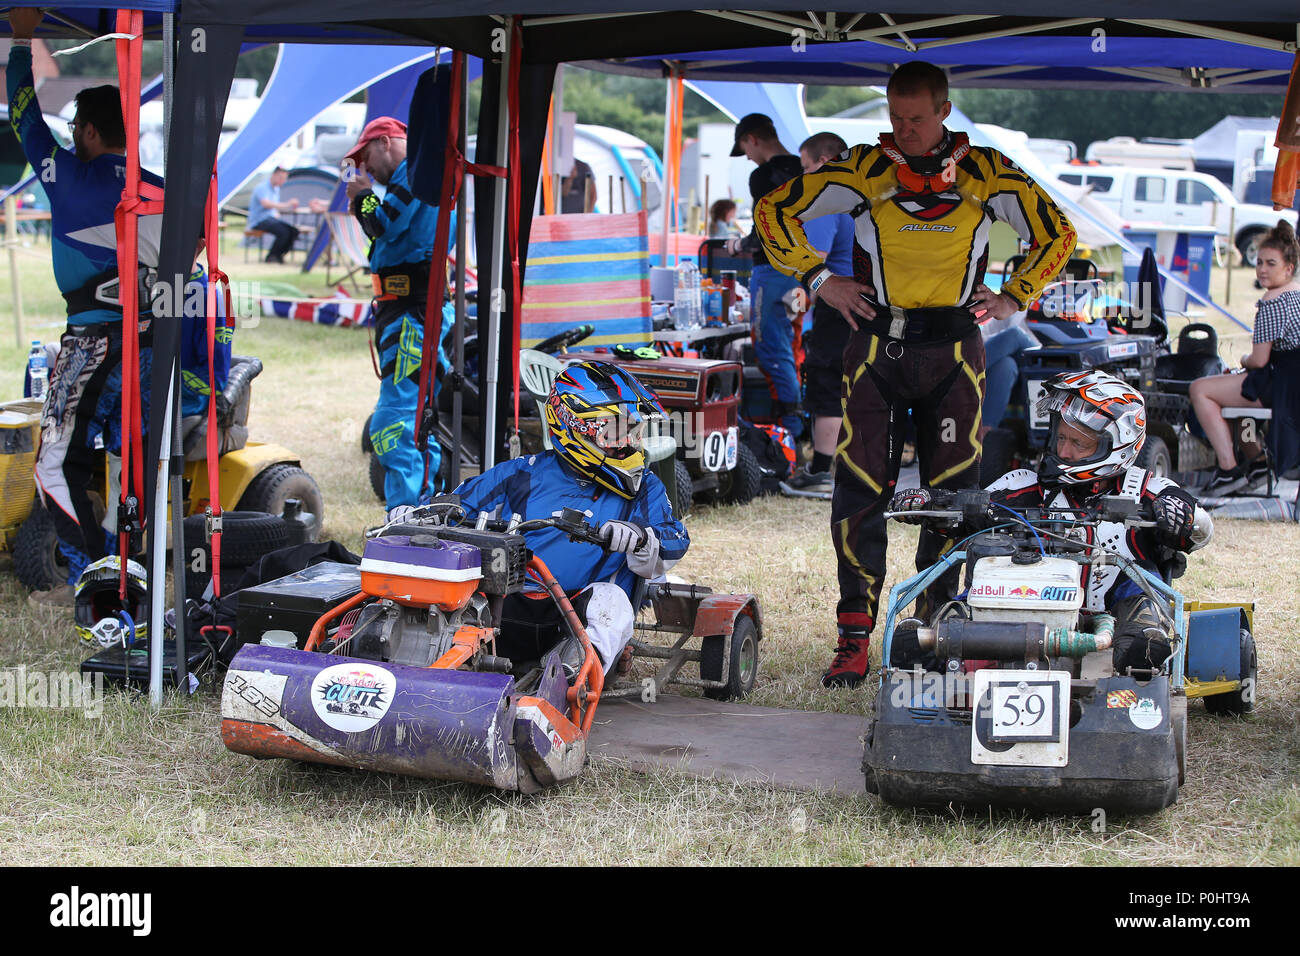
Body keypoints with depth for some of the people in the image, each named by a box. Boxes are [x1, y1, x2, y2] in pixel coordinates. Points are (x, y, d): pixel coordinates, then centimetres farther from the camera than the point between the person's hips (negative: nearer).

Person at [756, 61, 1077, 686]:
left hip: (954, 351, 1)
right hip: (877, 346, -1)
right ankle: (854, 639, 0)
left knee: (953, 494, 0)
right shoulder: (863, 170, 1)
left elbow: (1056, 232, 16)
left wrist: (1014, 297, 8)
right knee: (859, 489, -7)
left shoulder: (985, 173, 3)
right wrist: (818, 278, 3)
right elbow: (774, 210, 8)